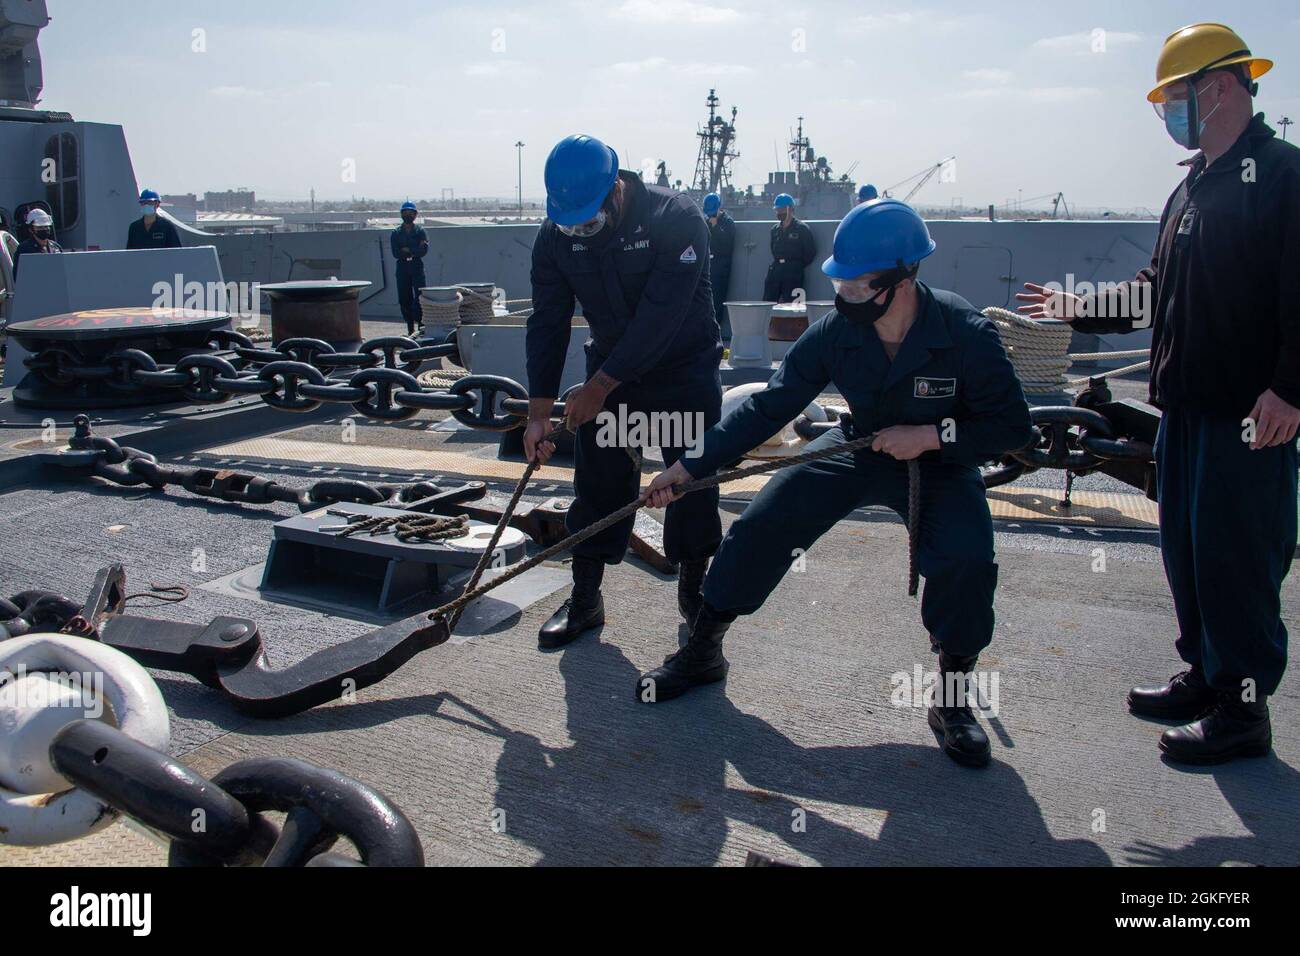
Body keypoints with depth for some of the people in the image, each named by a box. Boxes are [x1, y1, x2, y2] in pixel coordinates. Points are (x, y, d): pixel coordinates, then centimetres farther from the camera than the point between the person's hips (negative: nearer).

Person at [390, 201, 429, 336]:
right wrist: (415, 251, -7)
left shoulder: (420, 231, 6)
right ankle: (410, 329, 8)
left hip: (417, 266, -2)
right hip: (402, 268, 2)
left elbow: (424, 250, -8)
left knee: (419, 297, -10)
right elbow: (396, 253, -4)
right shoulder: (396, 233, 10)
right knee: (404, 299, 2)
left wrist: (407, 250, -9)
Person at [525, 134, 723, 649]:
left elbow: (660, 316, -29)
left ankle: (693, 588, 20)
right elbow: (547, 323, -8)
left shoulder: (676, 217, -24)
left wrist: (600, 385, -27)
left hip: (684, 369, -3)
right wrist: (538, 411, -14)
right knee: (597, 484, 2)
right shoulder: (555, 236, -10)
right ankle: (584, 600, 13)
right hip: (609, 370, 4)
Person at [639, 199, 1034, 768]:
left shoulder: (967, 335, -26)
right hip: (858, 449, 3)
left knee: (966, 559, -30)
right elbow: (769, 407, -13)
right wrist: (691, 467, -18)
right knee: (760, 526, -13)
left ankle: (952, 698, -5)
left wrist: (930, 435, -30)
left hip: (941, 465, -2)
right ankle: (703, 651, 7)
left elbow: (1013, 427, -17)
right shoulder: (835, 332, -18)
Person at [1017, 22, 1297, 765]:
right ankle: (1205, 677, 29)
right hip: (1186, 406, 9)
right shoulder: (1192, 190, 17)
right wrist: (1079, 308, 17)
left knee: (1238, 558, -3)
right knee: (1186, 549, 14)